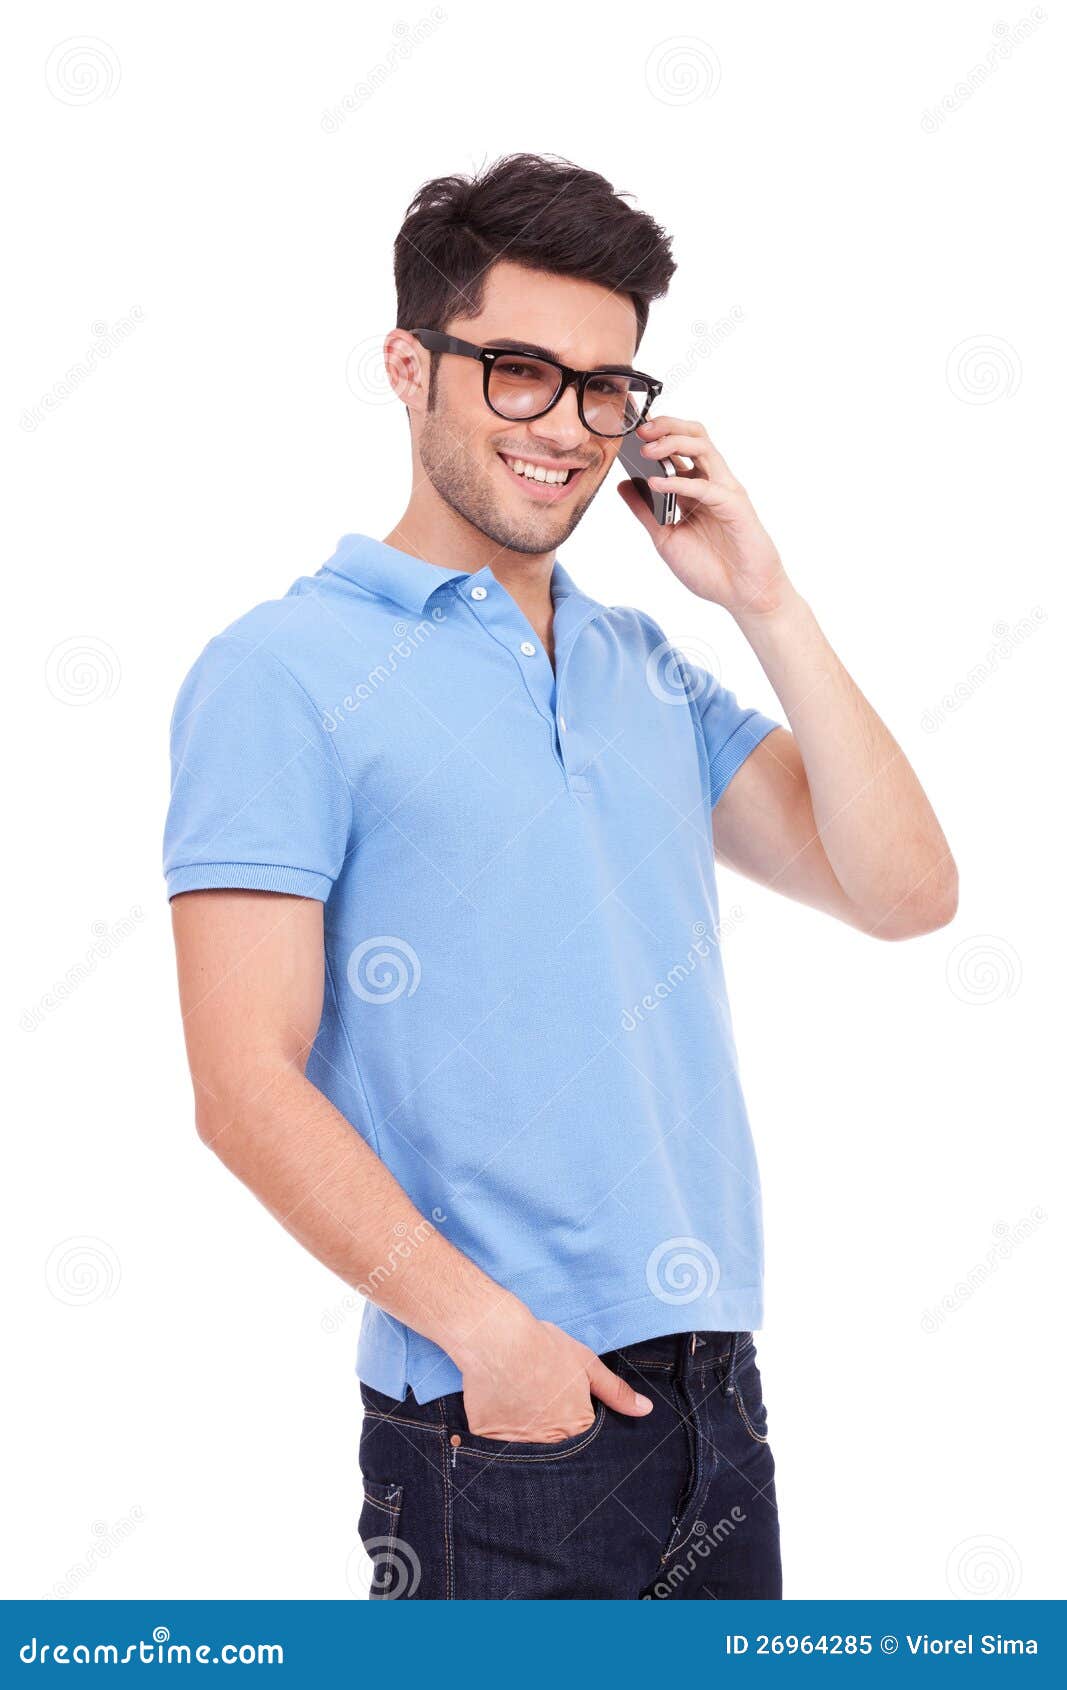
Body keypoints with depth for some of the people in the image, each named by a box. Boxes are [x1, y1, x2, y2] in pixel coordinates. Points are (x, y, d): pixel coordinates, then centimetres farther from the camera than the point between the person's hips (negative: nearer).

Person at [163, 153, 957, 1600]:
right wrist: (488, 1329, -18)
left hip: (716, 1390, 6)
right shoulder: (285, 671, -6)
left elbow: (904, 892, 6)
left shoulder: (644, 666, 13)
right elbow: (246, 1088, -12)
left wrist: (762, 600, 1)